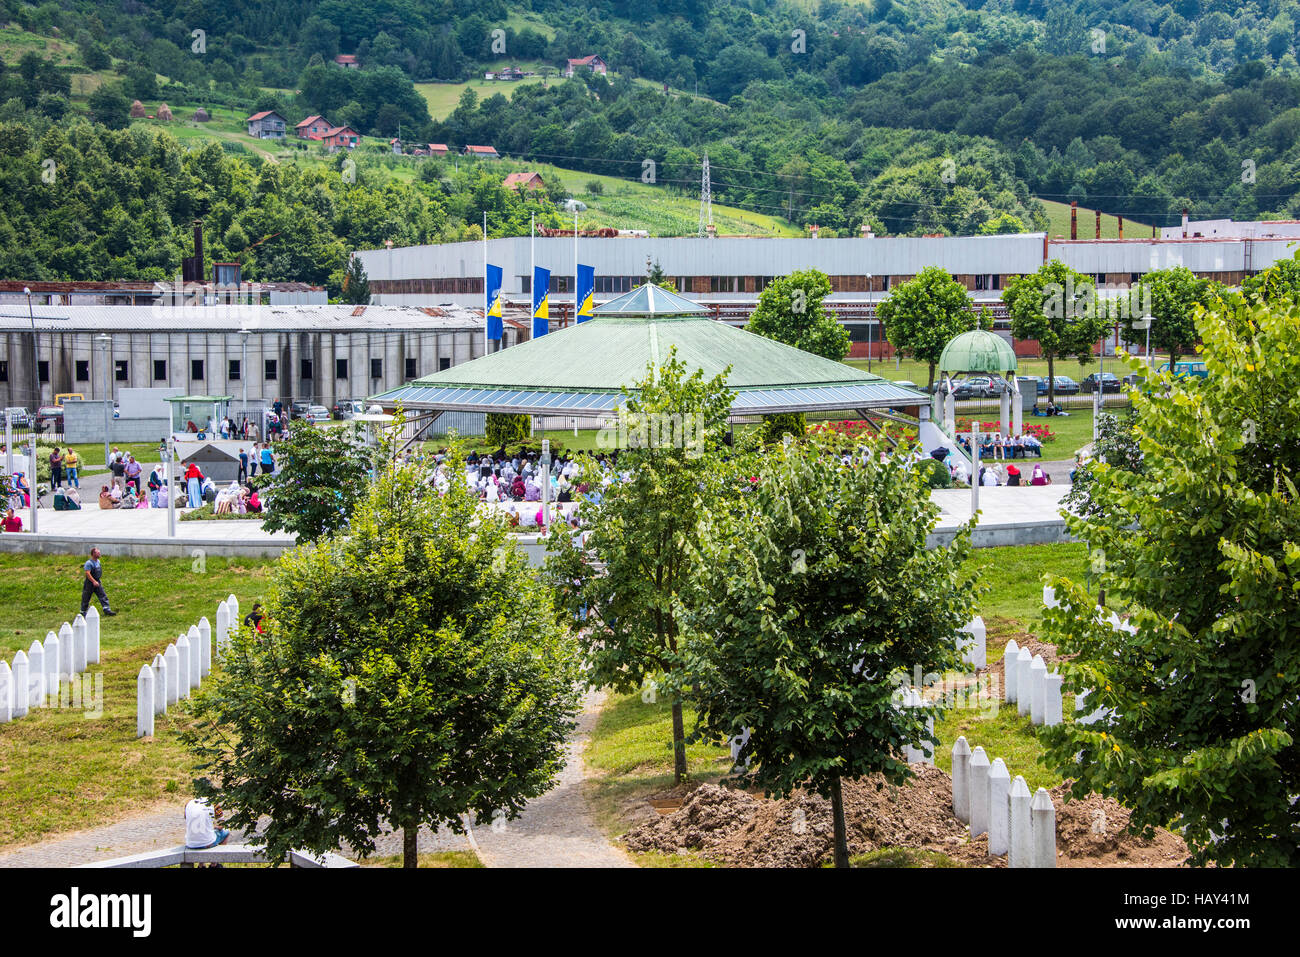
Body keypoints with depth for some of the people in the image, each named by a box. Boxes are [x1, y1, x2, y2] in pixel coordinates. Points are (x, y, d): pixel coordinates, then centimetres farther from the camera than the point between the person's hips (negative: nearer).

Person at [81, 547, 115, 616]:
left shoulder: (98, 561, 8)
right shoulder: (89, 563, -18)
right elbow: (88, 573, -25)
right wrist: (94, 581, -31)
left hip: (97, 582, 7)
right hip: (90, 583, -7)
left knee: (103, 596, -2)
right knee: (86, 598, 5)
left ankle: (107, 610, -4)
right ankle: (83, 612, 18)